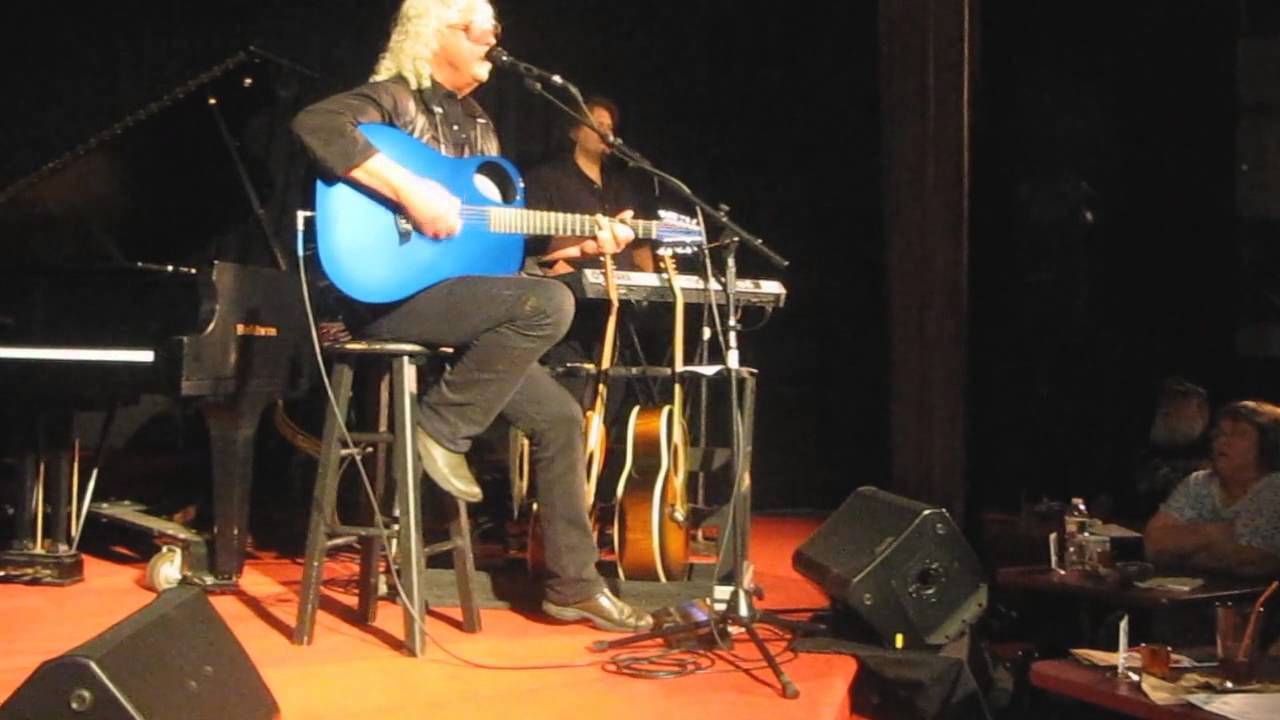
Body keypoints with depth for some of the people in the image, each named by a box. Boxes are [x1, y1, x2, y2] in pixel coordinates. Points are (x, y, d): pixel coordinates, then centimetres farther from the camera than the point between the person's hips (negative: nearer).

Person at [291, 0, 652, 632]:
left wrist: (580, 244, 8)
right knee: (549, 305, -28)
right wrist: (408, 189, -30)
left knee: (559, 416, 4)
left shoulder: (479, 126, 20)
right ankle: (441, 428, -13)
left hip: (459, 299, 9)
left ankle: (573, 586, 11)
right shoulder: (395, 99, -4)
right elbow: (315, 124, -26)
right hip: (391, 296, -8)